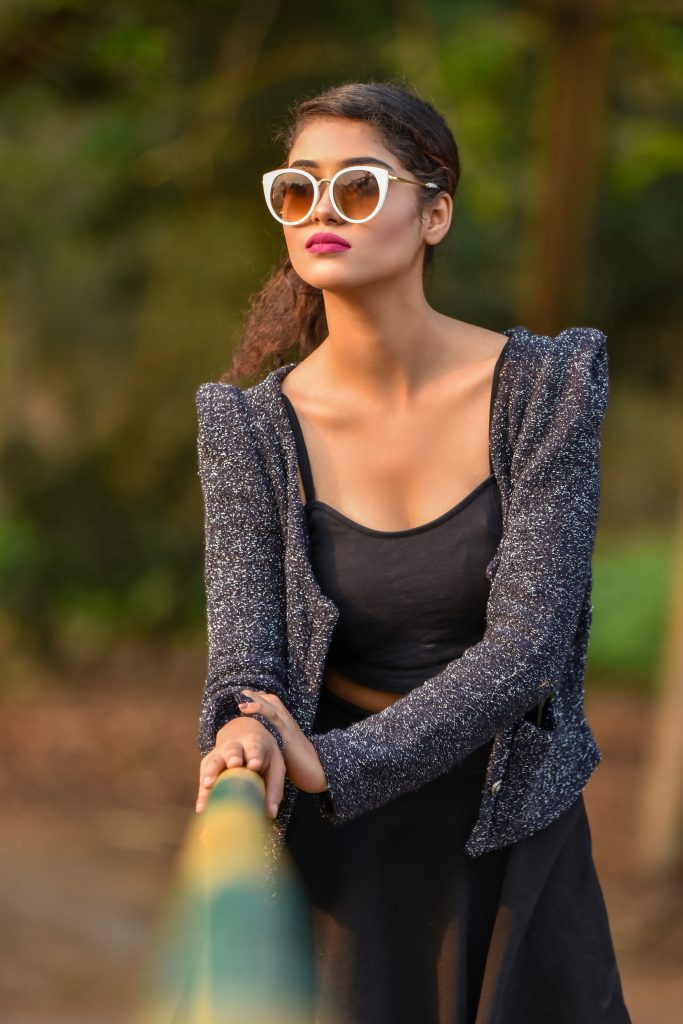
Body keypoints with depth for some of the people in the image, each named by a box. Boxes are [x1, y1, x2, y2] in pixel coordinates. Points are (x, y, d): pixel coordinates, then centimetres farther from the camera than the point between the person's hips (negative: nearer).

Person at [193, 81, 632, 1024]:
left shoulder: (545, 385, -12)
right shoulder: (252, 429, -7)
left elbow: (525, 645, -19)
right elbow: (244, 661, -13)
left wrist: (331, 765, -28)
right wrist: (247, 741, -37)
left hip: (517, 837, 0)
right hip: (340, 854, 0)